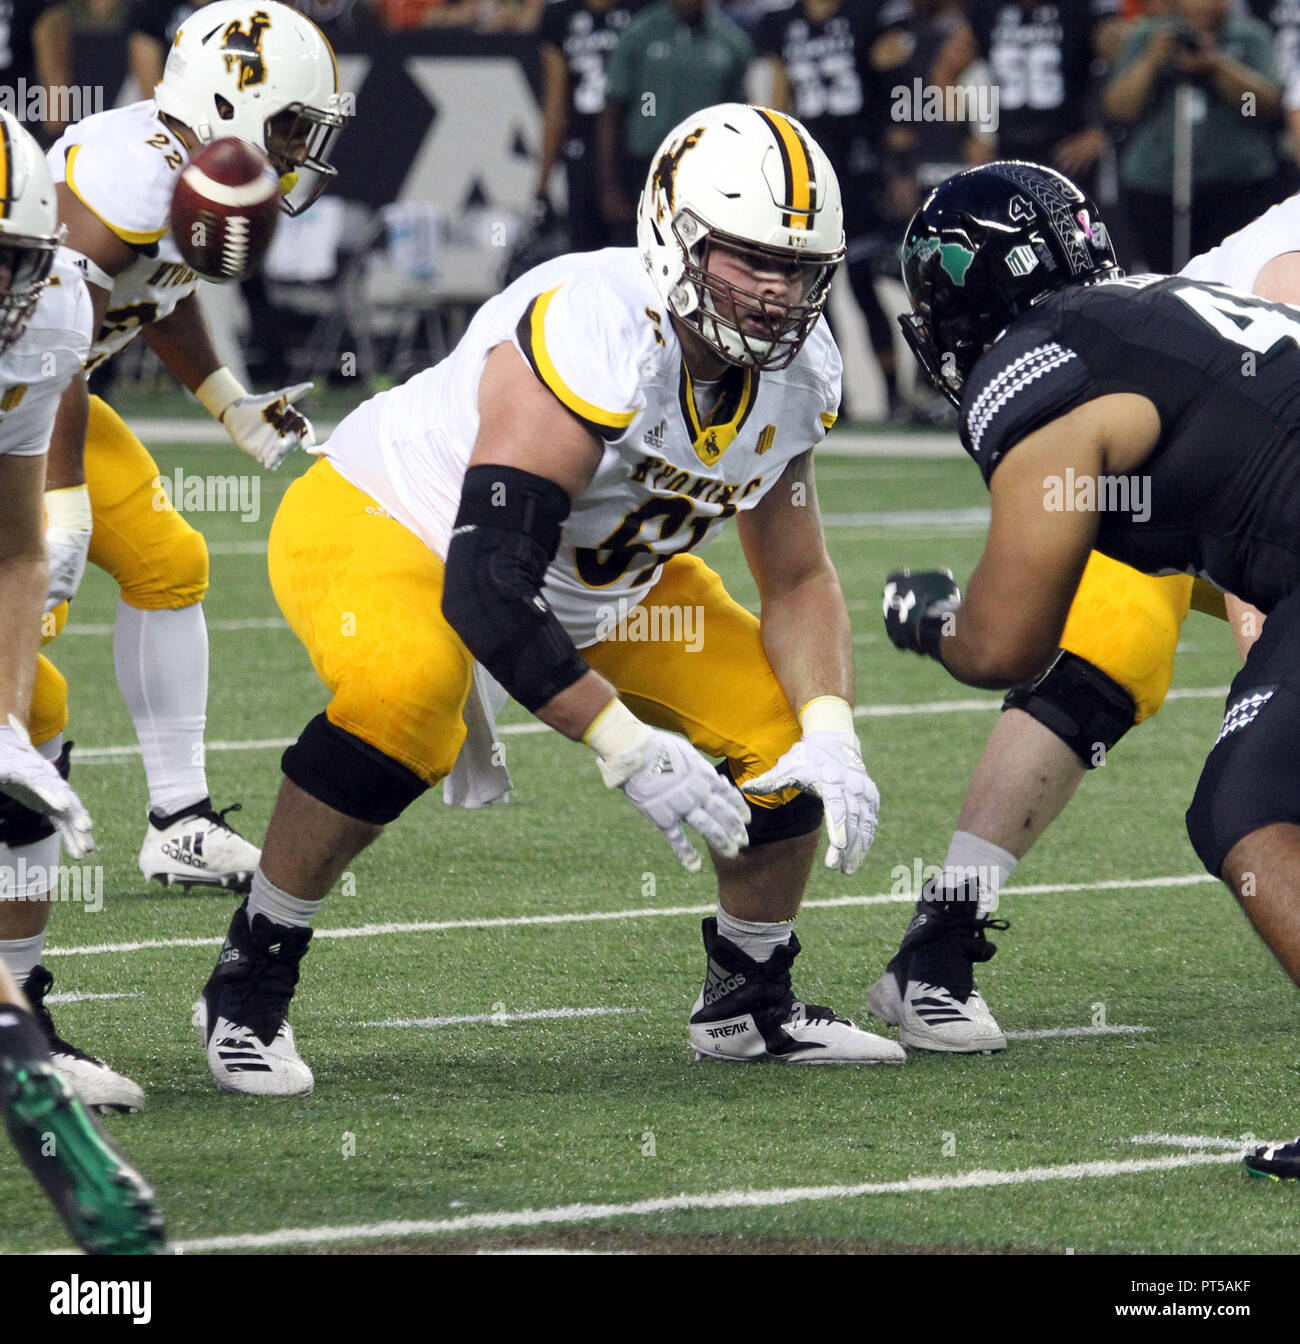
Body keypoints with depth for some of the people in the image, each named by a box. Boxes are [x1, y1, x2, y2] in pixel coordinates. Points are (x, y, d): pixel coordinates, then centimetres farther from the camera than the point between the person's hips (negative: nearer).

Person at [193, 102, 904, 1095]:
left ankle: (749, 1002, 23)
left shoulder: (796, 373, -11)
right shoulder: (598, 339, -36)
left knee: (790, 736, -2)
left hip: (601, 579, 8)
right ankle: (250, 979, -21)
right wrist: (629, 749, -39)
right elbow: (485, 585, -39)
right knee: (404, 699, -39)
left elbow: (798, 579, 2)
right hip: (386, 527, -8)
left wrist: (831, 736, -16)